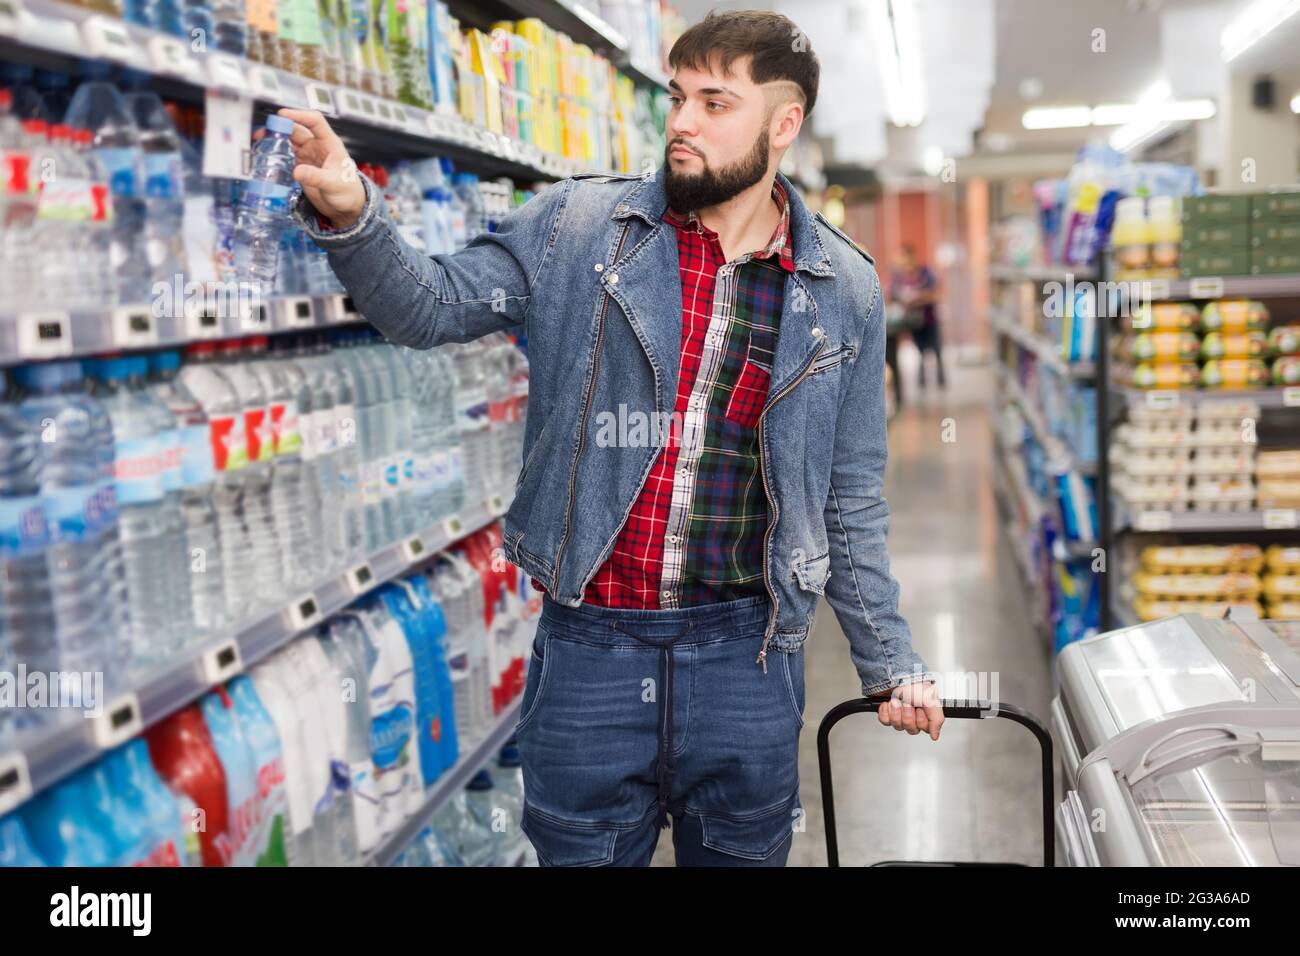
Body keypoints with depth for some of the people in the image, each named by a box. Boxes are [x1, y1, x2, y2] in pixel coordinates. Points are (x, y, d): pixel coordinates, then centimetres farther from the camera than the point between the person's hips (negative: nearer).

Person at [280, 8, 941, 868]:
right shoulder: (577, 226, 0)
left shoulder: (845, 289, 2)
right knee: (582, 852, 15)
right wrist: (351, 214, -19)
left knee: (740, 854, 15)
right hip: (588, 643, 0)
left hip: (743, 652, 1)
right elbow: (432, 306, 0)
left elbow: (850, 499, 7)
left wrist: (892, 664, 9)